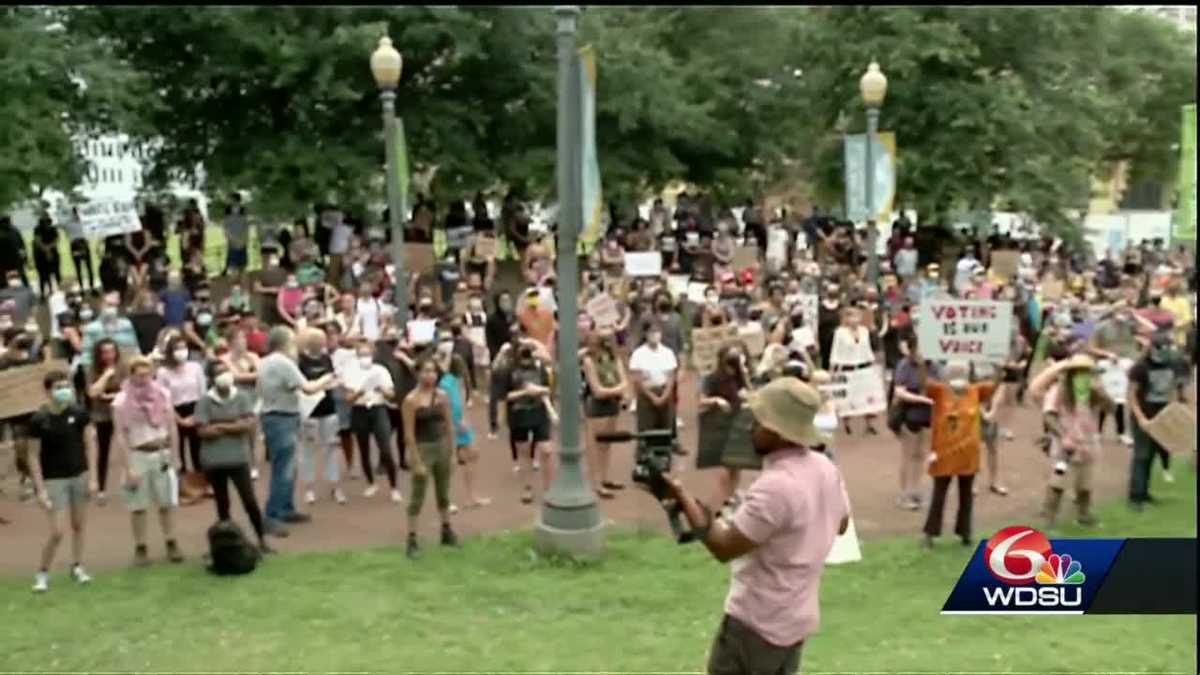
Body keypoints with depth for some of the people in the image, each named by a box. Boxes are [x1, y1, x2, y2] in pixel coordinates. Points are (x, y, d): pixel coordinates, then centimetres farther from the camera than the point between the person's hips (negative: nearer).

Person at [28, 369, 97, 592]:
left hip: (79, 476, 3)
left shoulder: (79, 413, -6)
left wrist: (92, 477, -2)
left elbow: (90, 444, 1)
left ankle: (77, 566, 29)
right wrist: (40, 488, -10)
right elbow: (34, 456, -7)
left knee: (79, 525, 12)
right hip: (54, 480, -3)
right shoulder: (38, 420, -13)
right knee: (57, 532, -4)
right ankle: (43, 572, 16)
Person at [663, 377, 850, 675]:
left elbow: (724, 547, -24)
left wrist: (682, 497, -19)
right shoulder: (826, 468, -2)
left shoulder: (774, 486, -30)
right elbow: (841, 524, 16)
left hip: (757, 622, -9)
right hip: (797, 617, 9)